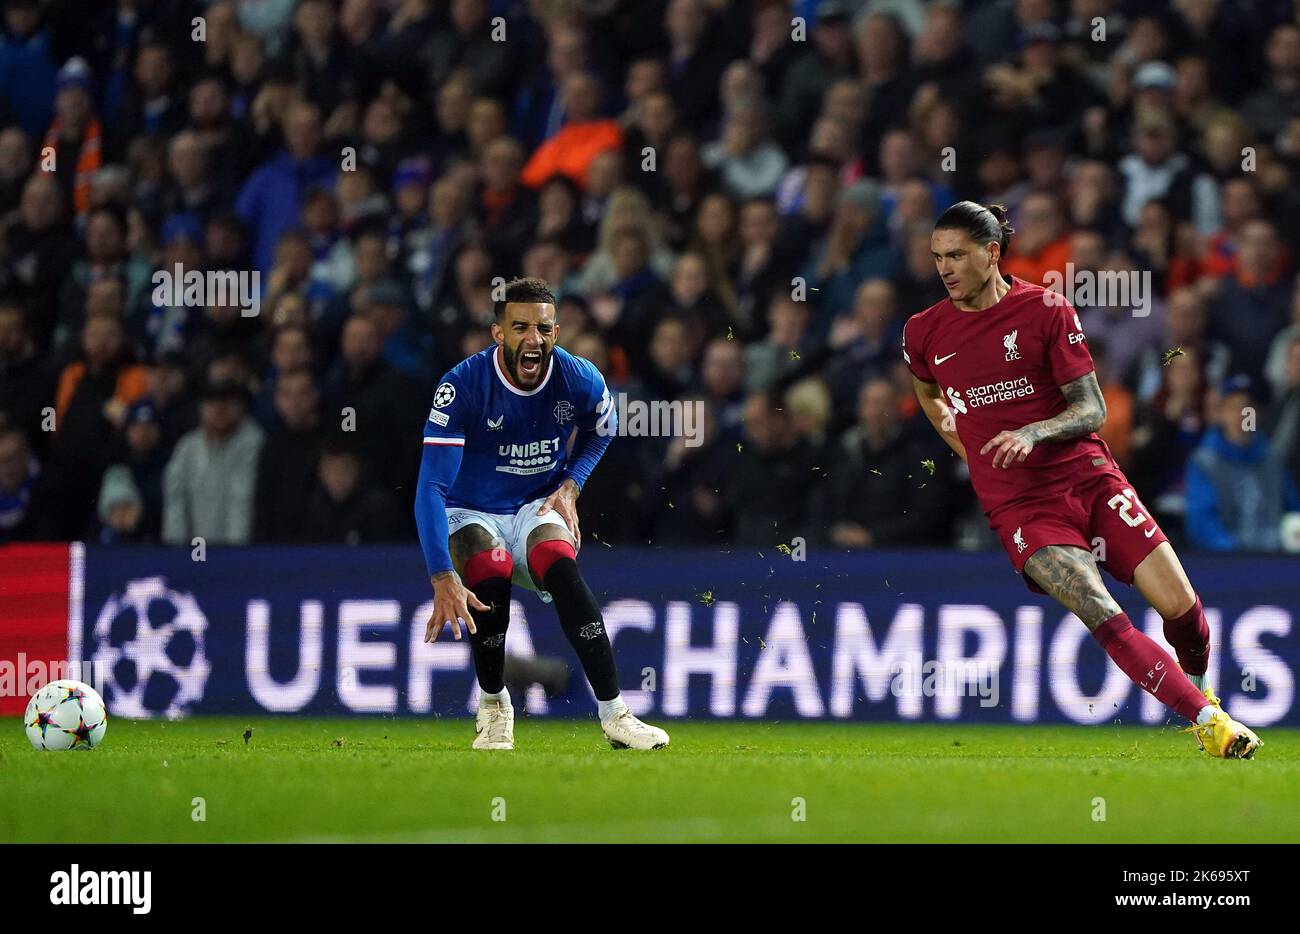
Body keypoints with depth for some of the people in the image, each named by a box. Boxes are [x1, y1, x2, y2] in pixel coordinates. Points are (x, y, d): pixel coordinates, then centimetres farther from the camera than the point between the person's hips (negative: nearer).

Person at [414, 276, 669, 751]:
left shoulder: (580, 381, -12)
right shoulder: (463, 385, -24)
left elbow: (600, 431, 15)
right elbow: (431, 488, -28)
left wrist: (570, 485, -4)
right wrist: (443, 580, -39)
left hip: (538, 510, 2)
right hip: (473, 516, -2)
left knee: (560, 565, -31)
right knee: (491, 568, -34)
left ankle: (614, 714, -31)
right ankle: (493, 704, -10)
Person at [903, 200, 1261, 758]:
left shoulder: (1046, 310, -2)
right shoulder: (924, 332, 4)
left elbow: (1092, 410, -3)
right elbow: (927, 393, 28)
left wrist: (1033, 433, -20)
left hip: (1089, 477, 1)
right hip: (1019, 508, 0)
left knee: (1180, 607, -7)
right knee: (1103, 617, -24)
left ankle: (1197, 682, 27)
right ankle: (1207, 720, -19)